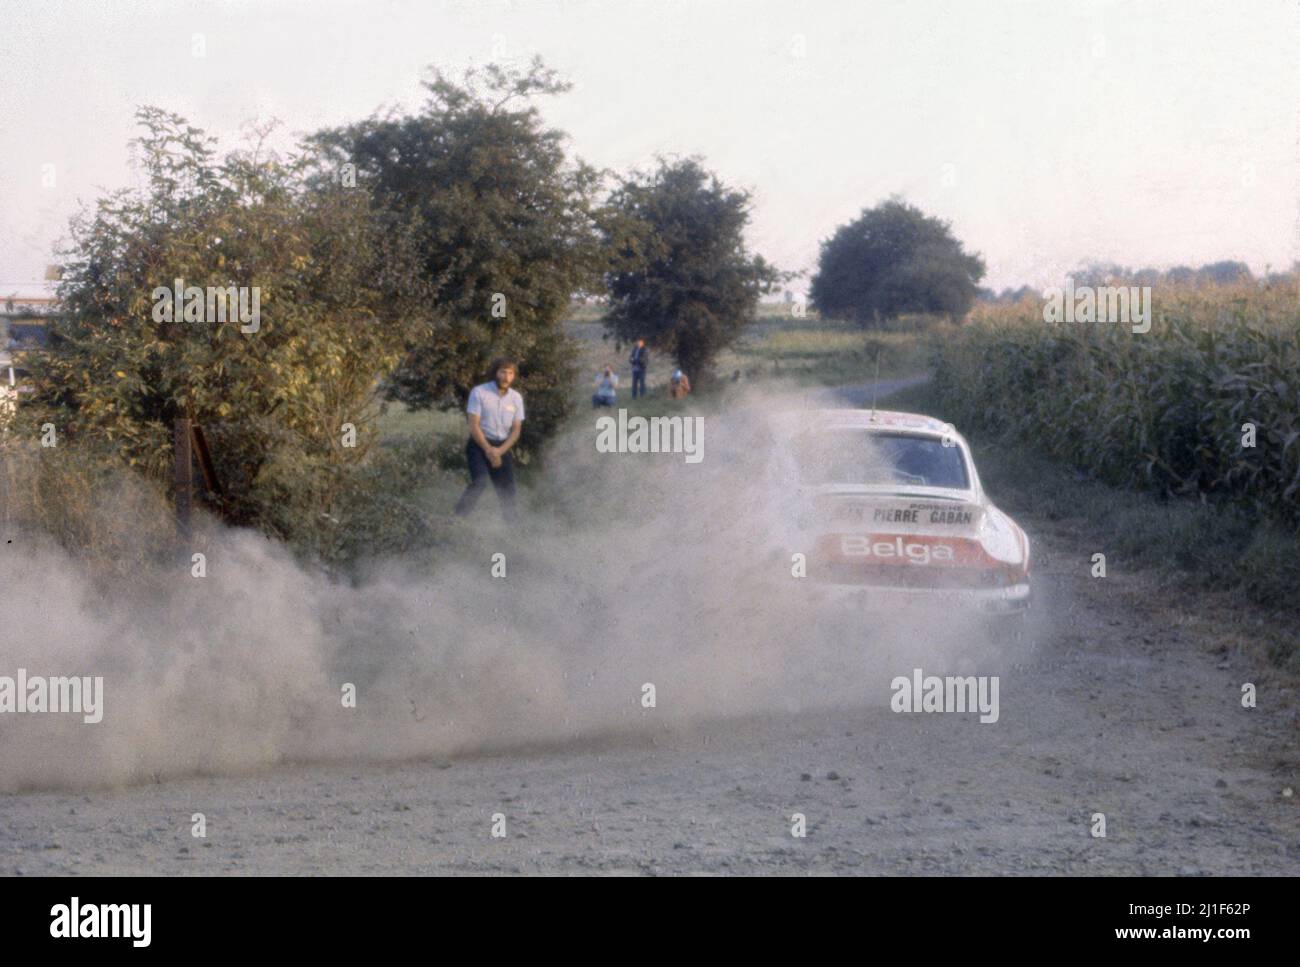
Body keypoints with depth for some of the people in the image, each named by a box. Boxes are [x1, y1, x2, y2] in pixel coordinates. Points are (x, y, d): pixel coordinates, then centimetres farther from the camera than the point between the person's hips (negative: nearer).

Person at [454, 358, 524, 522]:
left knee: (507, 489, -3)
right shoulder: (479, 392, -9)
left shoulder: (516, 398, 5)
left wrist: (500, 451, -9)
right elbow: (474, 426, -10)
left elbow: (516, 430, 5)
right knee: (479, 481, -24)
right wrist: (488, 450, -15)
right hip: (479, 444, -4)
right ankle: (458, 518, -20)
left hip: (502, 447, 4)